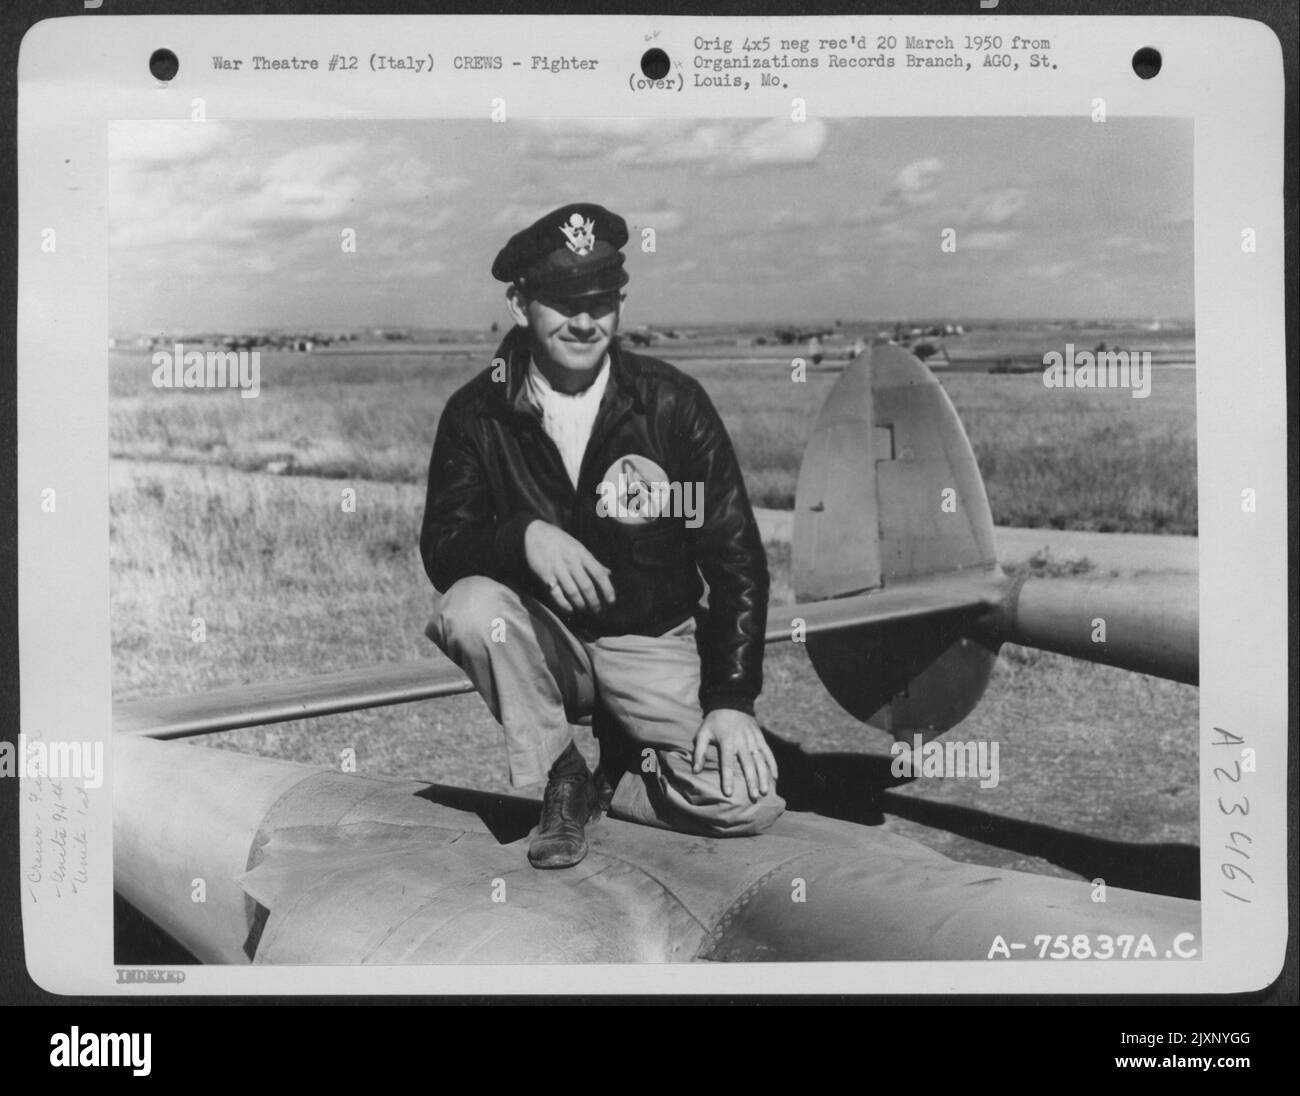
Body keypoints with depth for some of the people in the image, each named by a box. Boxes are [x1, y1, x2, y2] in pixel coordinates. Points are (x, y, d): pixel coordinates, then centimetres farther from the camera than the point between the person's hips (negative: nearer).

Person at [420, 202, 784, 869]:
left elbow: (736, 559, -6)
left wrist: (732, 702, -13)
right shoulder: (478, 414, -5)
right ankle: (560, 779, -8)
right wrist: (525, 536, -33)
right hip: (545, 643, 1)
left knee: (750, 804, -21)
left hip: (656, 647, 0)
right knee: (468, 609, -33)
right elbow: (442, 552, -11)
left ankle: (612, 784, 11)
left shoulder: (673, 404, -7)